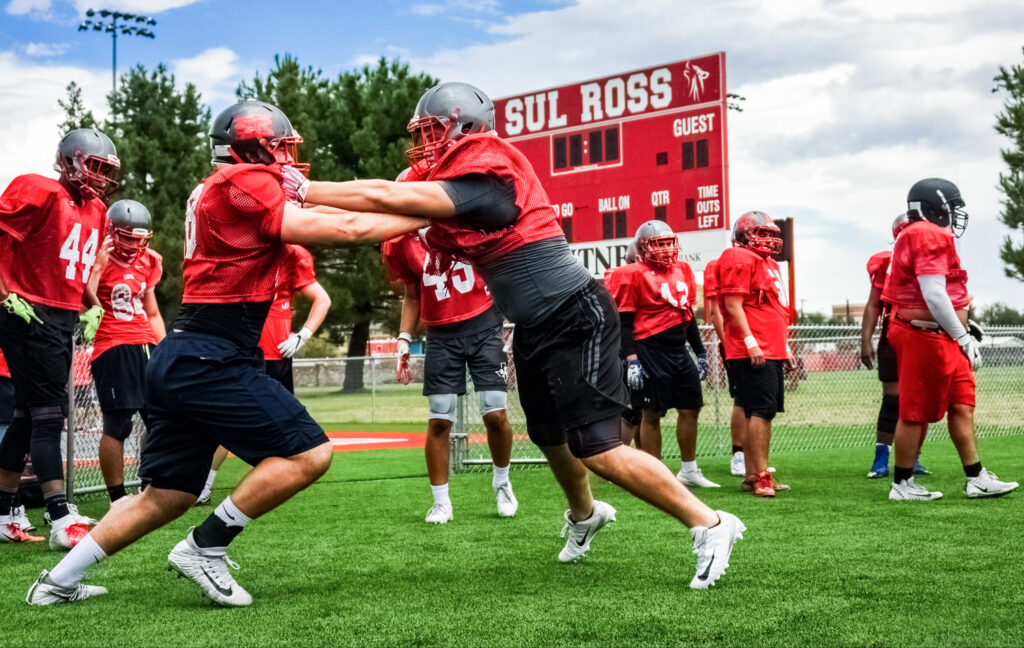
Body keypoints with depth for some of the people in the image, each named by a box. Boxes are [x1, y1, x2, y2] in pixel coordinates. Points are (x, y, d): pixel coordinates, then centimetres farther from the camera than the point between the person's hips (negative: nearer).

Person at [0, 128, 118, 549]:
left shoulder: (96, 211, 14)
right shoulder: (39, 192, -13)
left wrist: (92, 307, 14)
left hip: (63, 321, 9)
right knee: (49, 414, -9)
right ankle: (61, 520, -6)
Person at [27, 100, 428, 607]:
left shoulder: (217, 192, 19)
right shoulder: (244, 186, -10)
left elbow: (308, 219, 17)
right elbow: (340, 231, -13)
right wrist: (425, 215, -5)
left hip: (178, 359, 10)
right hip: (210, 360, -10)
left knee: (167, 495, 18)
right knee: (309, 454, -8)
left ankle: (59, 582, 24)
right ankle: (205, 548, -3)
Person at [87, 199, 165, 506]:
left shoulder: (147, 263, 13)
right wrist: (96, 266, -22)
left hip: (146, 348, 7)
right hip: (113, 349, -7)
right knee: (117, 425, -6)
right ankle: (117, 498, 5)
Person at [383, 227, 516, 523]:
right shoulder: (400, 242, 1)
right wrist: (404, 339, 7)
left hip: (483, 325, -1)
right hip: (441, 336, 1)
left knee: (495, 415, -3)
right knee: (439, 420, -3)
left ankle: (501, 482, 24)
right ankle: (441, 502, 10)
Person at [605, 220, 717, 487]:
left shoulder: (682, 271, 13)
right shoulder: (634, 275, -9)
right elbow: (624, 321, -11)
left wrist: (700, 352, 21)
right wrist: (631, 359, -17)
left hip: (679, 350, 8)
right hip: (650, 350, -7)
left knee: (690, 408, 10)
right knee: (652, 413, -1)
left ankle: (689, 471, 23)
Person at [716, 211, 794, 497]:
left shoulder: (769, 263, 23)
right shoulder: (739, 259, -8)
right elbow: (733, 304, -16)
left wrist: (784, 346, 26)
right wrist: (750, 342, -21)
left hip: (771, 352, 10)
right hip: (752, 352, -10)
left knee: (755, 412, 11)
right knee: (762, 410, -13)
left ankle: (752, 476, 15)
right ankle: (761, 478, -12)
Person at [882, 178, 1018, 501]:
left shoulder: (917, 236, 16)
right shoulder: (930, 236, -16)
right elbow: (934, 295, -23)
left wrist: (964, 328, 17)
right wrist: (962, 336, -17)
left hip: (939, 339, 10)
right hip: (925, 337, -10)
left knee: (962, 406, 12)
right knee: (916, 412, -1)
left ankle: (976, 478, 18)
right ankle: (901, 485, 9)